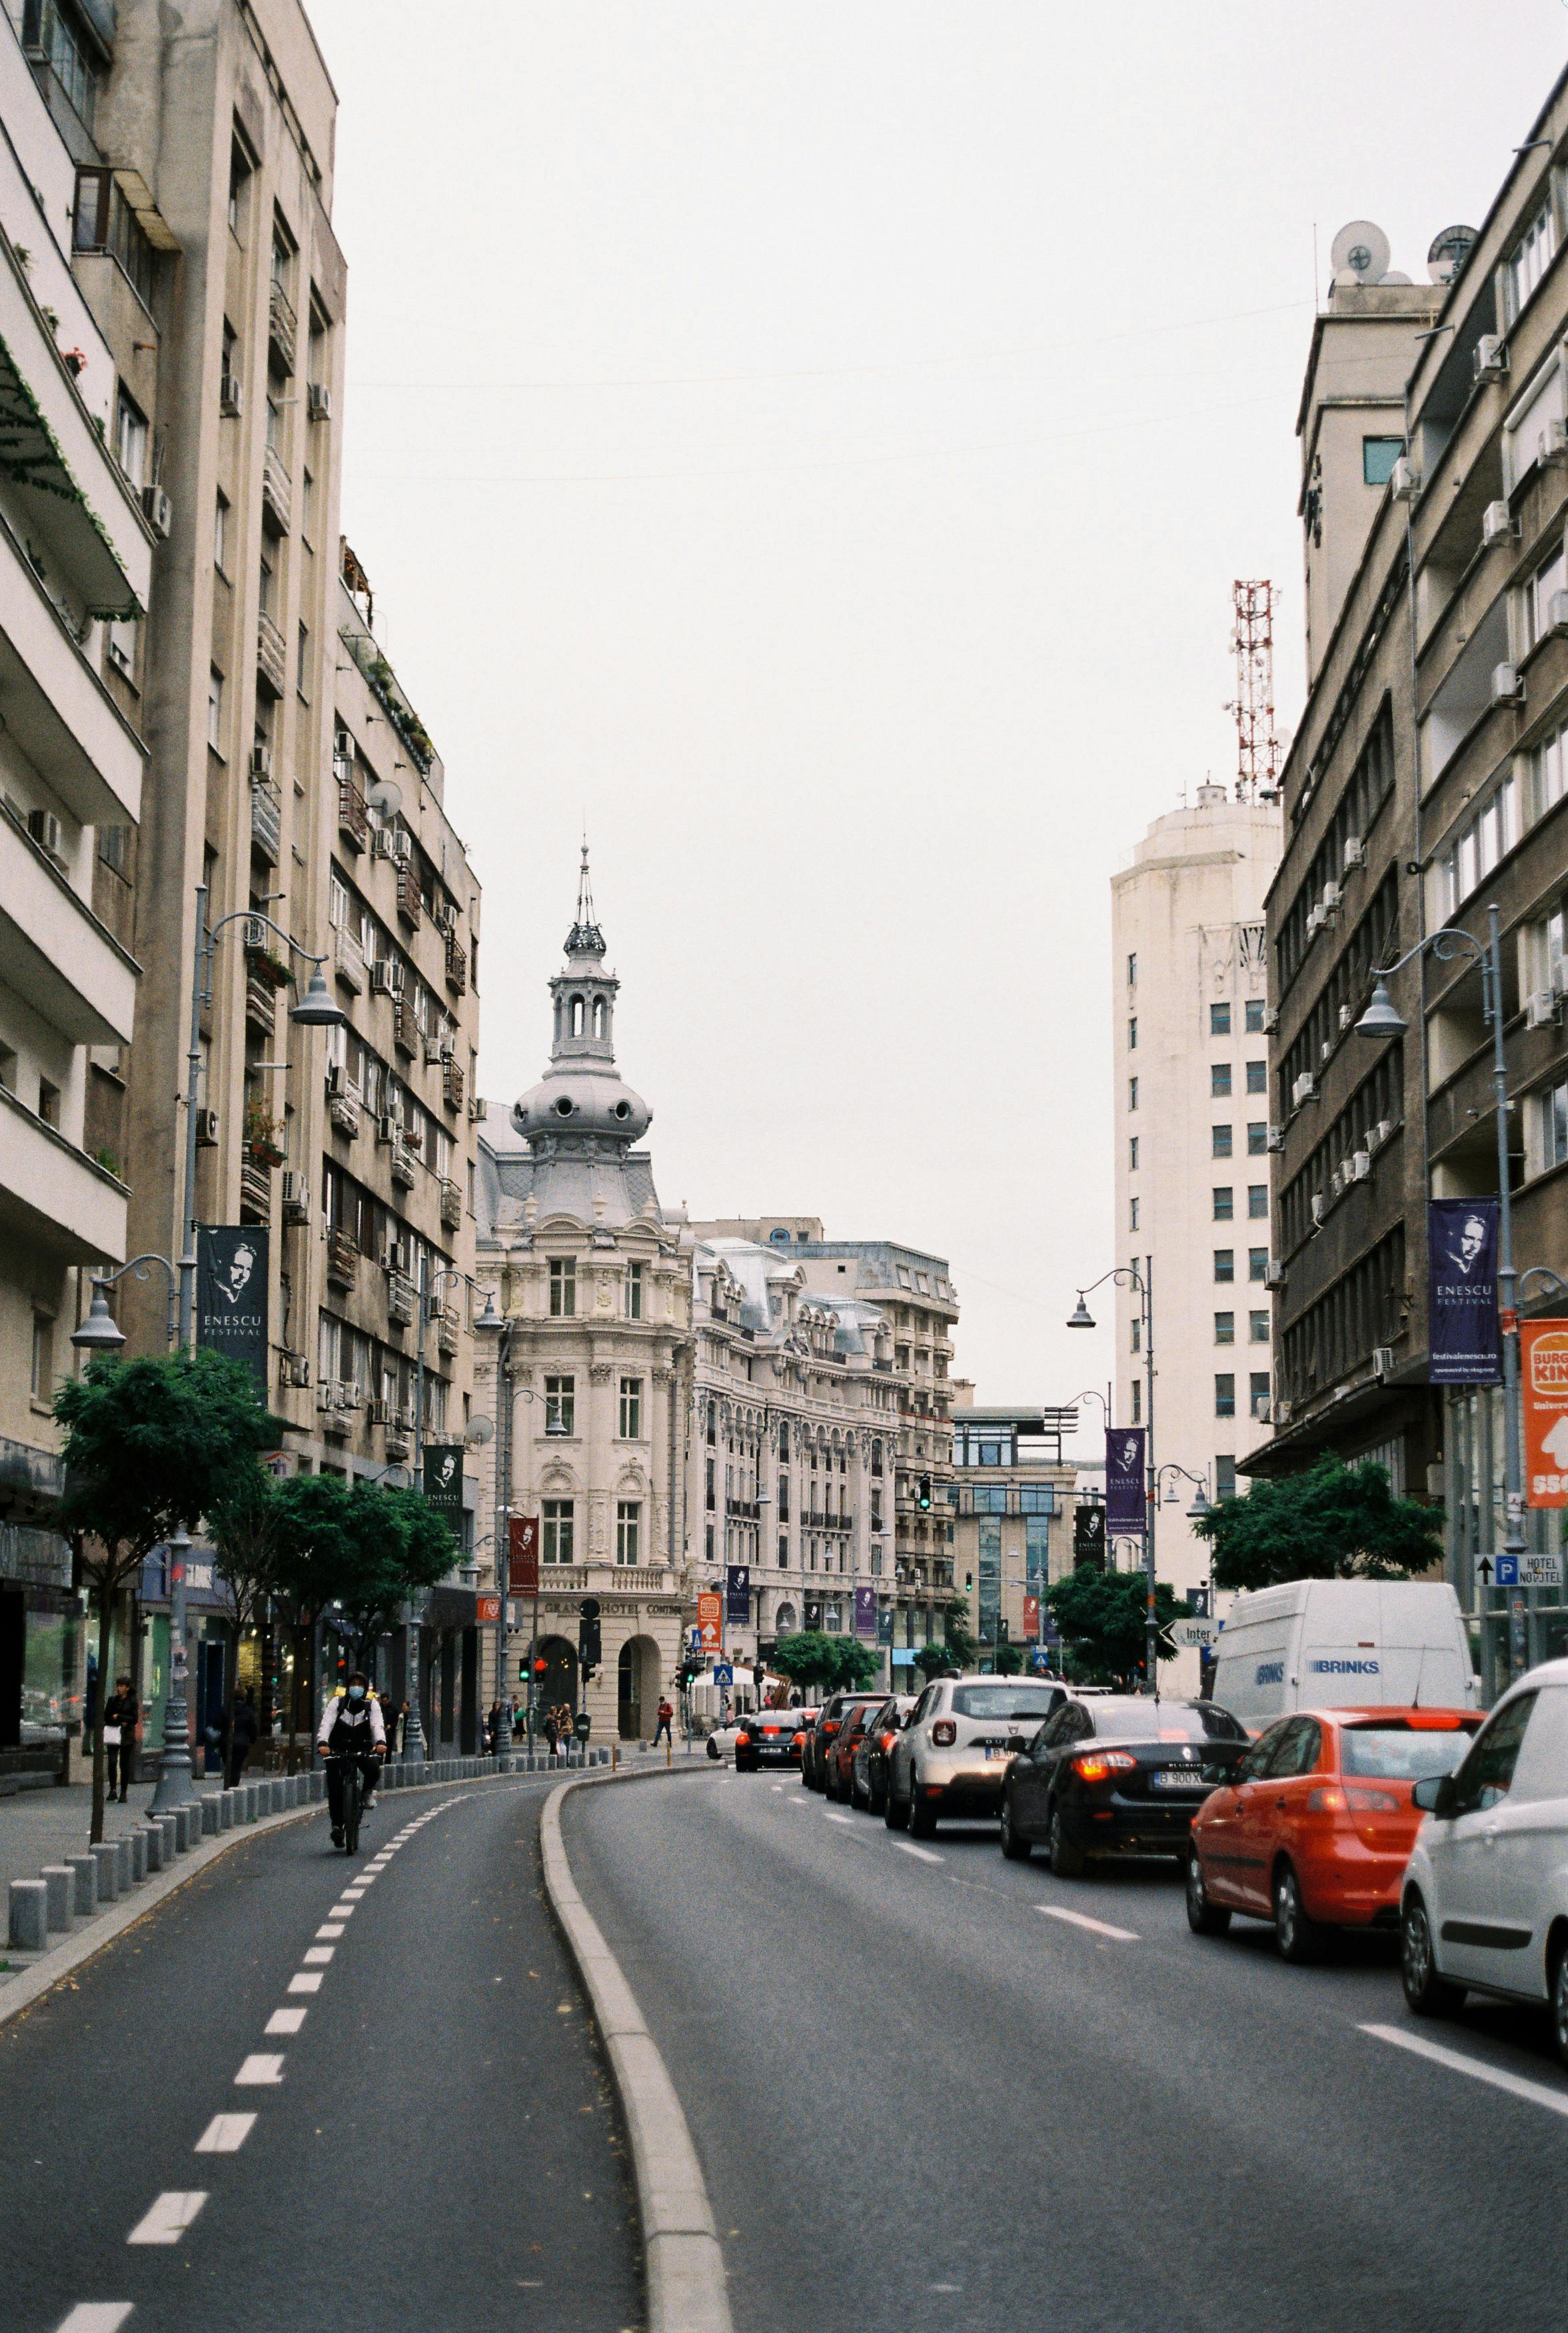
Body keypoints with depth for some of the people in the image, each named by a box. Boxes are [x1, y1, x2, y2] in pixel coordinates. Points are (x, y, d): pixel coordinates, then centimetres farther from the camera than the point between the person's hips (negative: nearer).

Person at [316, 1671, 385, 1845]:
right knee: (335, 1788, -12)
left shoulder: (372, 1705, 1)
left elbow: (377, 1725, -15)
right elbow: (326, 1723, -15)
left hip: (363, 1749, 0)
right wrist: (322, 1742, -35)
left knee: (373, 1770, -29)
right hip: (339, 1749, 0)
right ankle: (337, 1824, 3)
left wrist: (380, 1742, -37)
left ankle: (367, 1792, 4)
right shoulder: (337, 1702, -1)